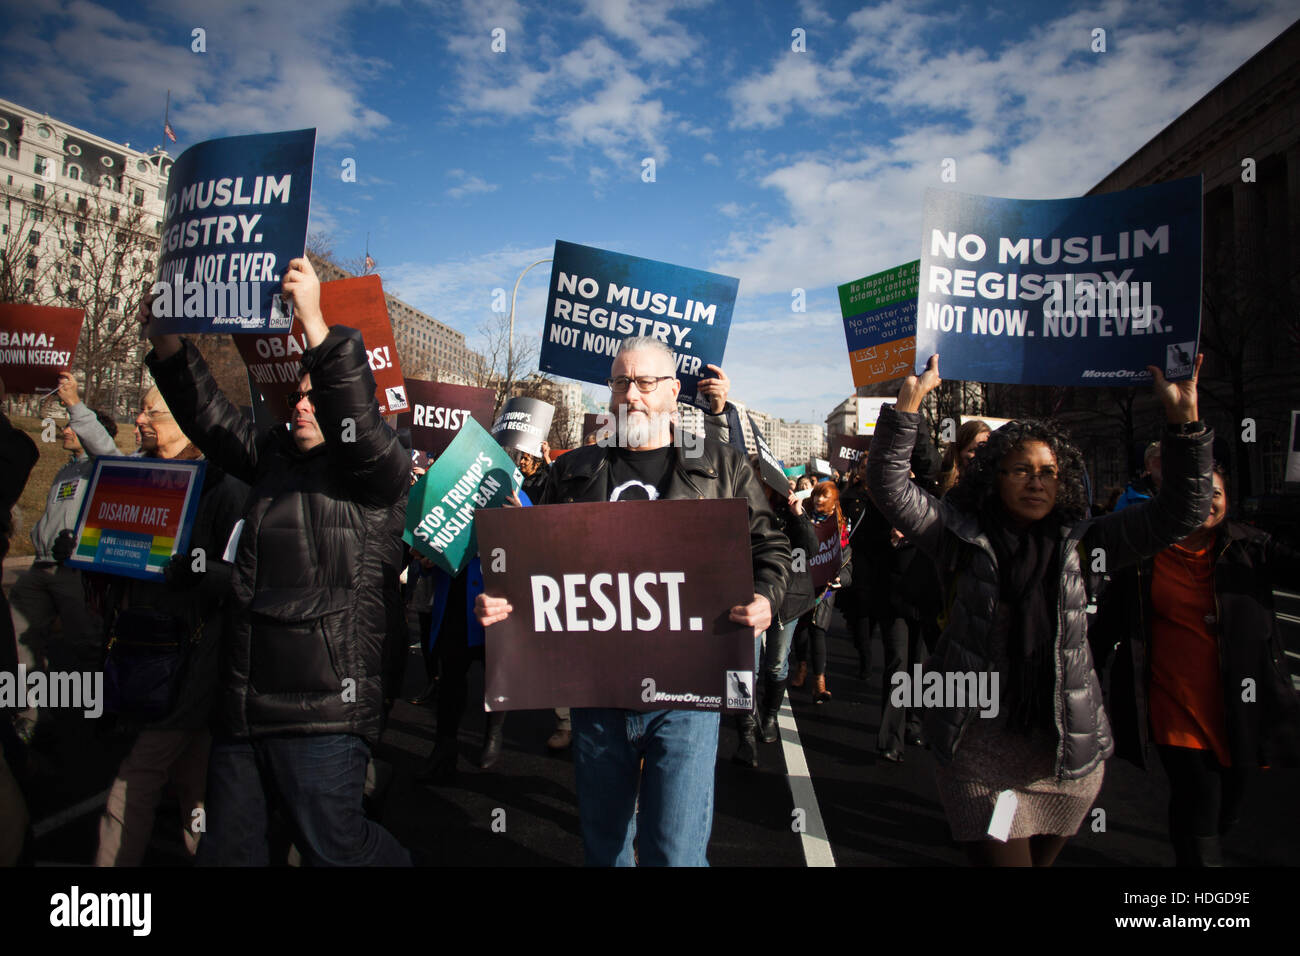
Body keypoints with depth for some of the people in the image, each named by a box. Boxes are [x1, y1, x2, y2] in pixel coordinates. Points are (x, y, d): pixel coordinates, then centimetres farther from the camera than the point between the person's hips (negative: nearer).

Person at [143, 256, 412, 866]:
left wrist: (314, 322, -31)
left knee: (336, 849, -2)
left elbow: (356, 419, -24)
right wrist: (166, 341, 6)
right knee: (227, 849, 18)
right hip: (241, 708, 8)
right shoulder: (274, 460, 15)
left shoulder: (375, 473, -6)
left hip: (320, 716, -8)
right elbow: (208, 415, 16)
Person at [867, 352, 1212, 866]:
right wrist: (910, 399, -19)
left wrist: (1184, 418, -9)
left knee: (1040, 859, 19)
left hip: (1068, 756, 3)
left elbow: (1179, 512, 1)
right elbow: (889, 485, -11)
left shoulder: (1080, 543, 4)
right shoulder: (962, 537, -2)